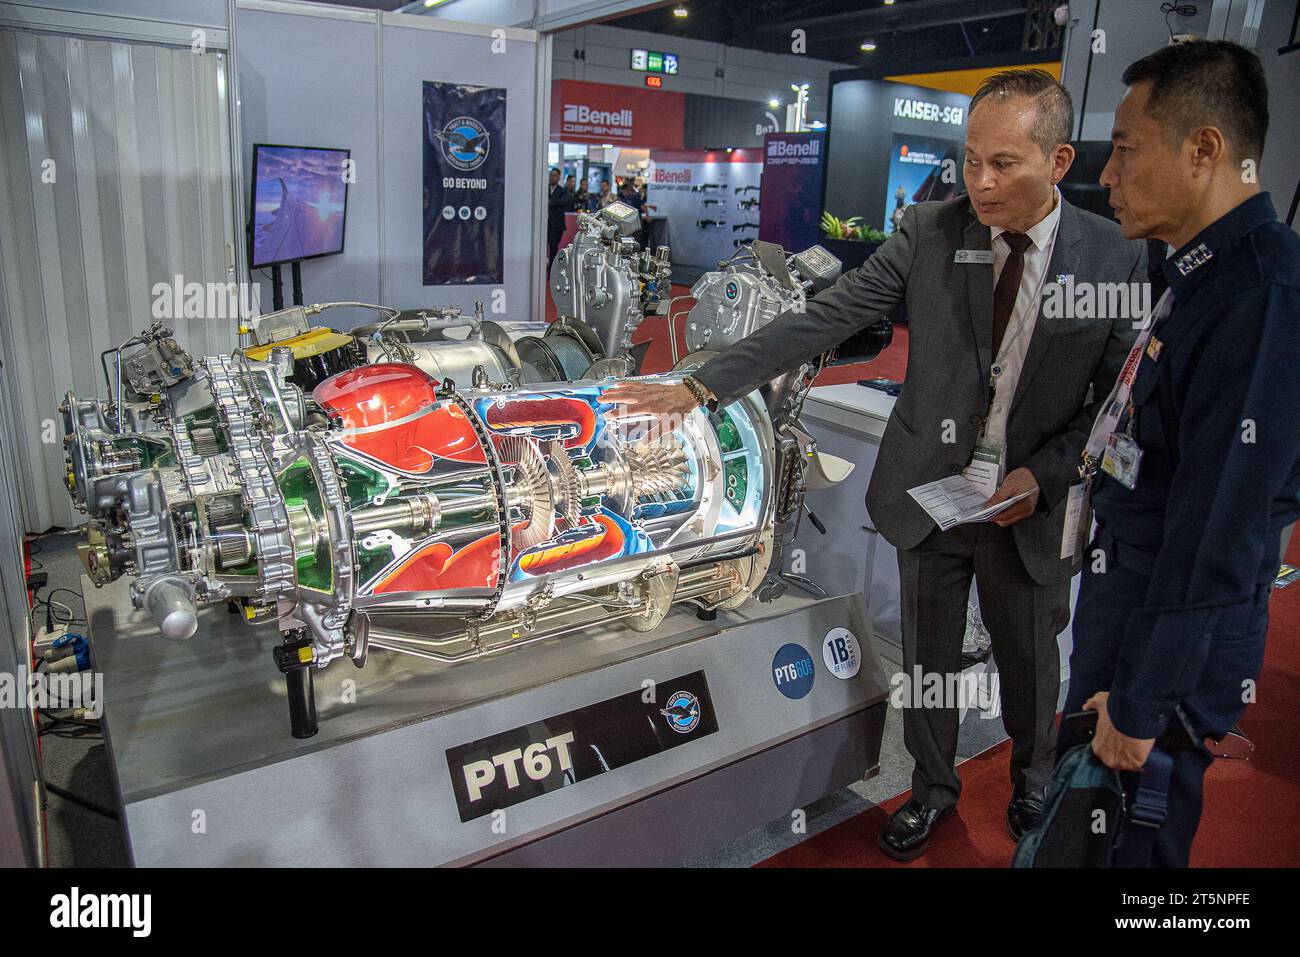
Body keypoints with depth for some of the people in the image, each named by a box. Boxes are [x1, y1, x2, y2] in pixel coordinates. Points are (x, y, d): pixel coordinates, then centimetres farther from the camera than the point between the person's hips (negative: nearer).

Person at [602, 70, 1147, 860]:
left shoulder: (1118, 260, -10)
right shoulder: (929, 232, -10)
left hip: (1030, 507, 0)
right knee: (928, 659, 16)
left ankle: (1033, 781, 53)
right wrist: (701, 385, -20)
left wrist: (1044, 474, -16)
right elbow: (820, 321, -14)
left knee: (1032, 662, 20)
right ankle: (934, 786, 45)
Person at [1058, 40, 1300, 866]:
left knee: (1121, 843, 10)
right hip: (1127, 610, 9)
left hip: (1174, 644, -9)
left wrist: (1140, 707, -19)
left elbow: (1217, 542, -26)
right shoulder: (1209, 274, 6)